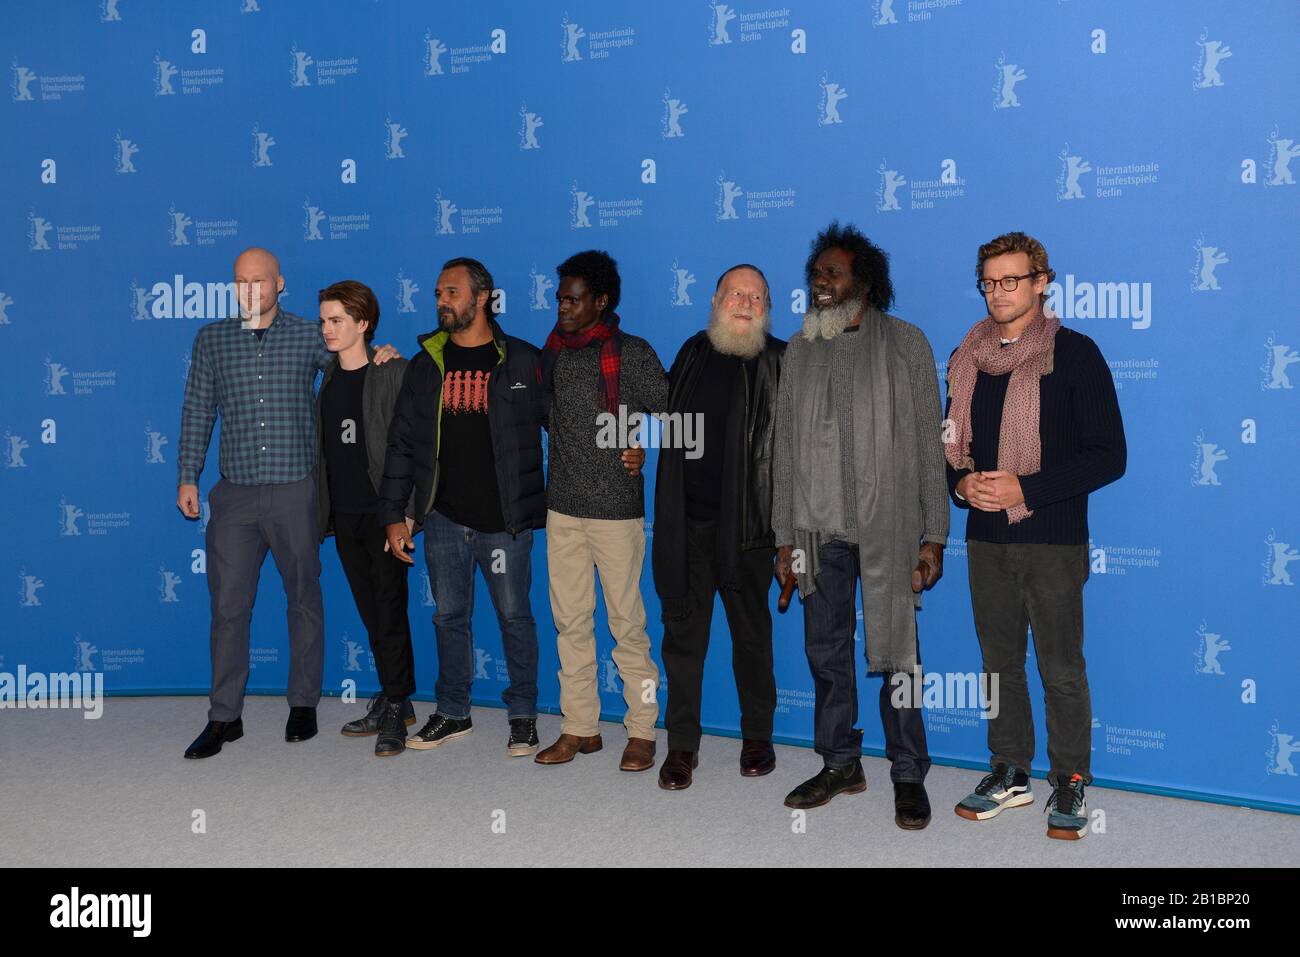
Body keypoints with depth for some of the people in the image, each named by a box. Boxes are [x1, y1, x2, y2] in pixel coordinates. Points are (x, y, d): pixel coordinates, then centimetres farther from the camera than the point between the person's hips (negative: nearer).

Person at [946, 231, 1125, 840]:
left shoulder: (1074, 353, -5)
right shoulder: (967, 359, 10)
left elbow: (1108, 454, -9)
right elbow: (950, 443, 17)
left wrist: (1026, 489, -17)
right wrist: (962, 484, -5)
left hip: (1054, 541, -4)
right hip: (986, 538, 5)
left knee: (1061, 668, 2)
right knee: (1000, 661, 11)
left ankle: (1070, 781, 16)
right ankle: (1009, 772, 24)